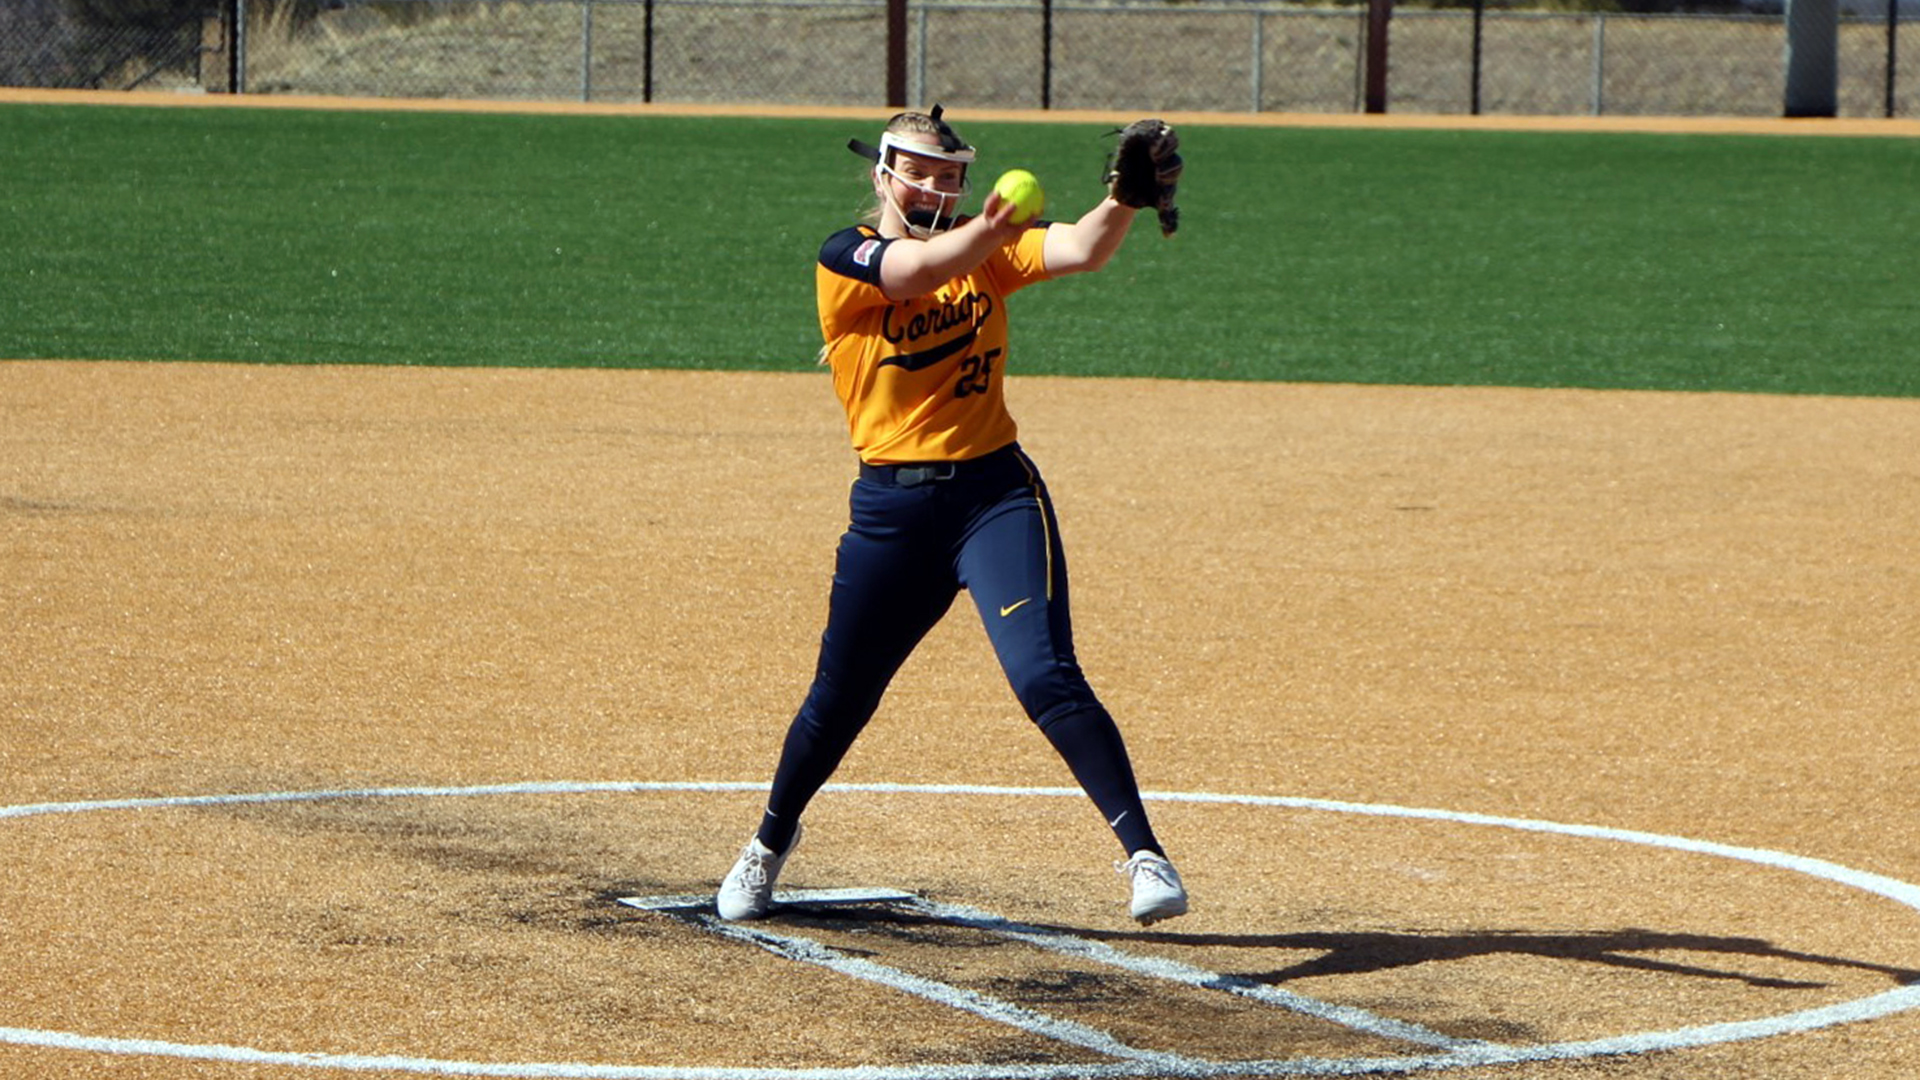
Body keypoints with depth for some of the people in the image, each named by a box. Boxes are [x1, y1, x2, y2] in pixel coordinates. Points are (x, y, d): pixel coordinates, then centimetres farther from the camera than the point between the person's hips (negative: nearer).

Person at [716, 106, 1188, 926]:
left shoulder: (986, 249, 5)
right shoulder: (845, 258, -4)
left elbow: (1080, 251, -13)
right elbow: (925, 269, -25)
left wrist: (1126, 199, -34)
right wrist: (994, 223, -45)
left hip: (996, 492, 0)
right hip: (890, 510, 0)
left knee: (1046, 678, -17)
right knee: (838, 699, 13)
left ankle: (1143, 852, -16)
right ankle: (771, 841, 38)